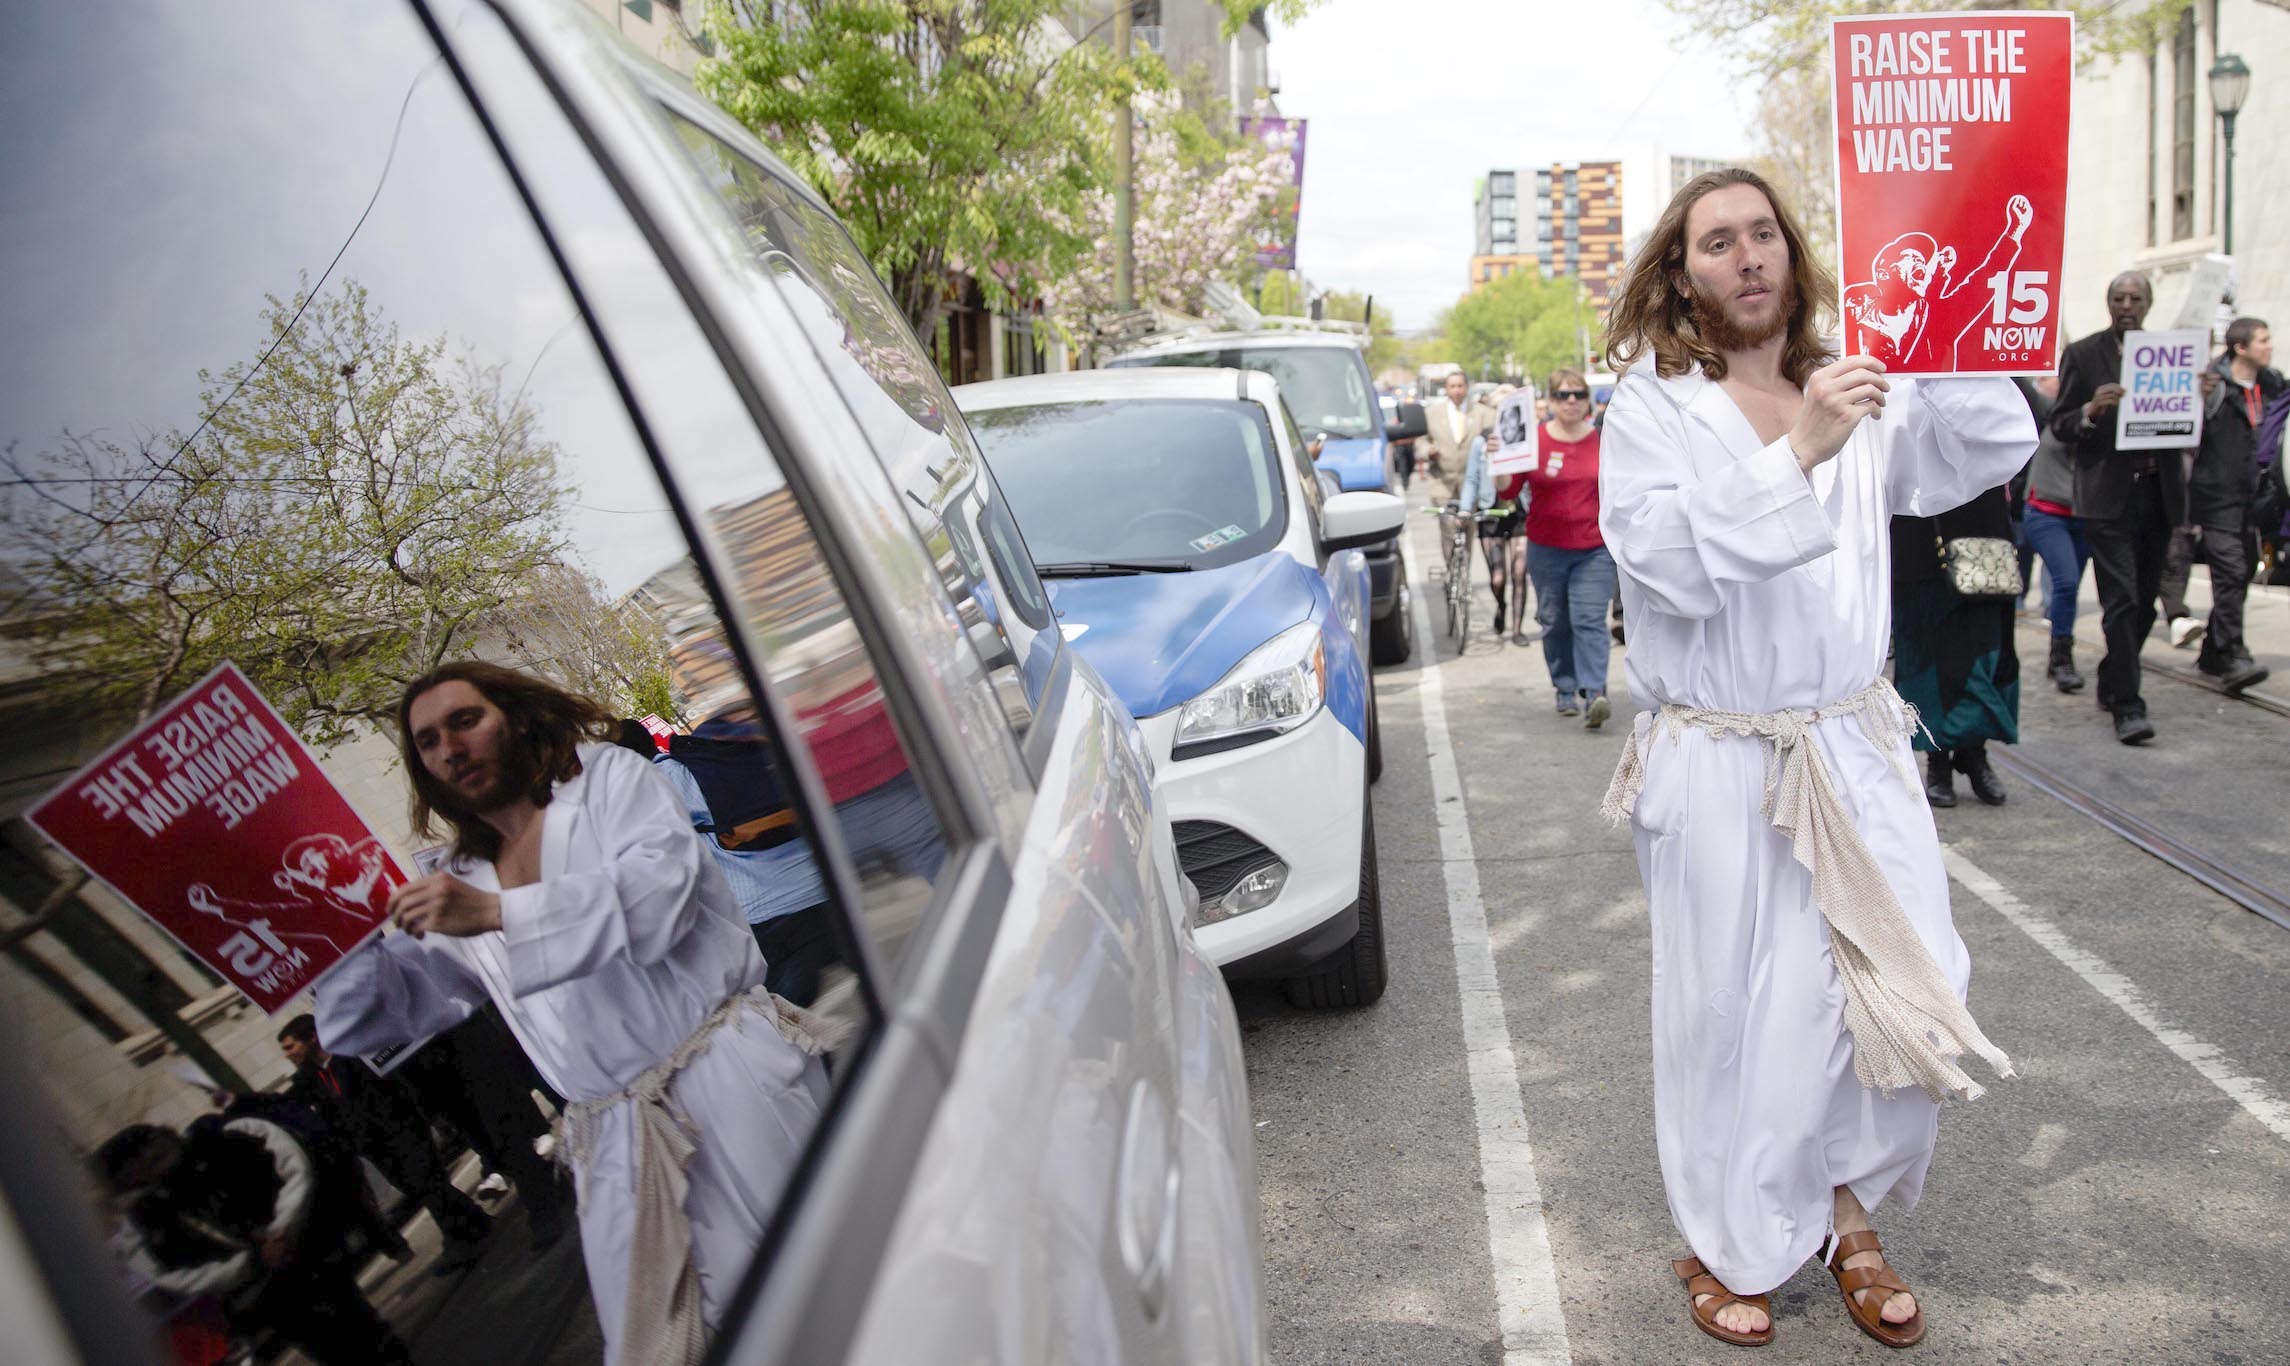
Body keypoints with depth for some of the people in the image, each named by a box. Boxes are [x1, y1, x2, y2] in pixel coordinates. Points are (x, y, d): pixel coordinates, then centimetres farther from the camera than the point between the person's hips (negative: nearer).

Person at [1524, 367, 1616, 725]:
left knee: (1590, 621, -10)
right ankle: (1567, 691, 22)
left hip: (1595, 550, 0)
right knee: (1555, 623, 9)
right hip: (1546, 549, 1)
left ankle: (1594, 694, -16)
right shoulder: (1534, 440, 0)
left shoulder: (1602, 440, 4)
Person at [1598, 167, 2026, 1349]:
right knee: (1734, 1017, 3)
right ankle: (1724, 1247, 24)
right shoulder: (1652, 404, -6)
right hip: (1718, 768, -5)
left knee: (1903, 994, 4)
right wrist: (1797, 452, -26)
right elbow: (1671, 564, -19)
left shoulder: (1859, 391, 10)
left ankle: (1849, 1216, 28)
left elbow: (1999, 450, 7)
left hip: (1854, 751, 5)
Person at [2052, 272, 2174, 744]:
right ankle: (2126, 705, -9)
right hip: (2108, 496, -5)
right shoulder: (2082, 355, 0)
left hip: (2157, 492, 5)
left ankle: (2112, 684, 29)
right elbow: (2060, 426, -3)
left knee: (2145, 599, 12)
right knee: (2121, 600, -11)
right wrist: (2091, 410, -23)